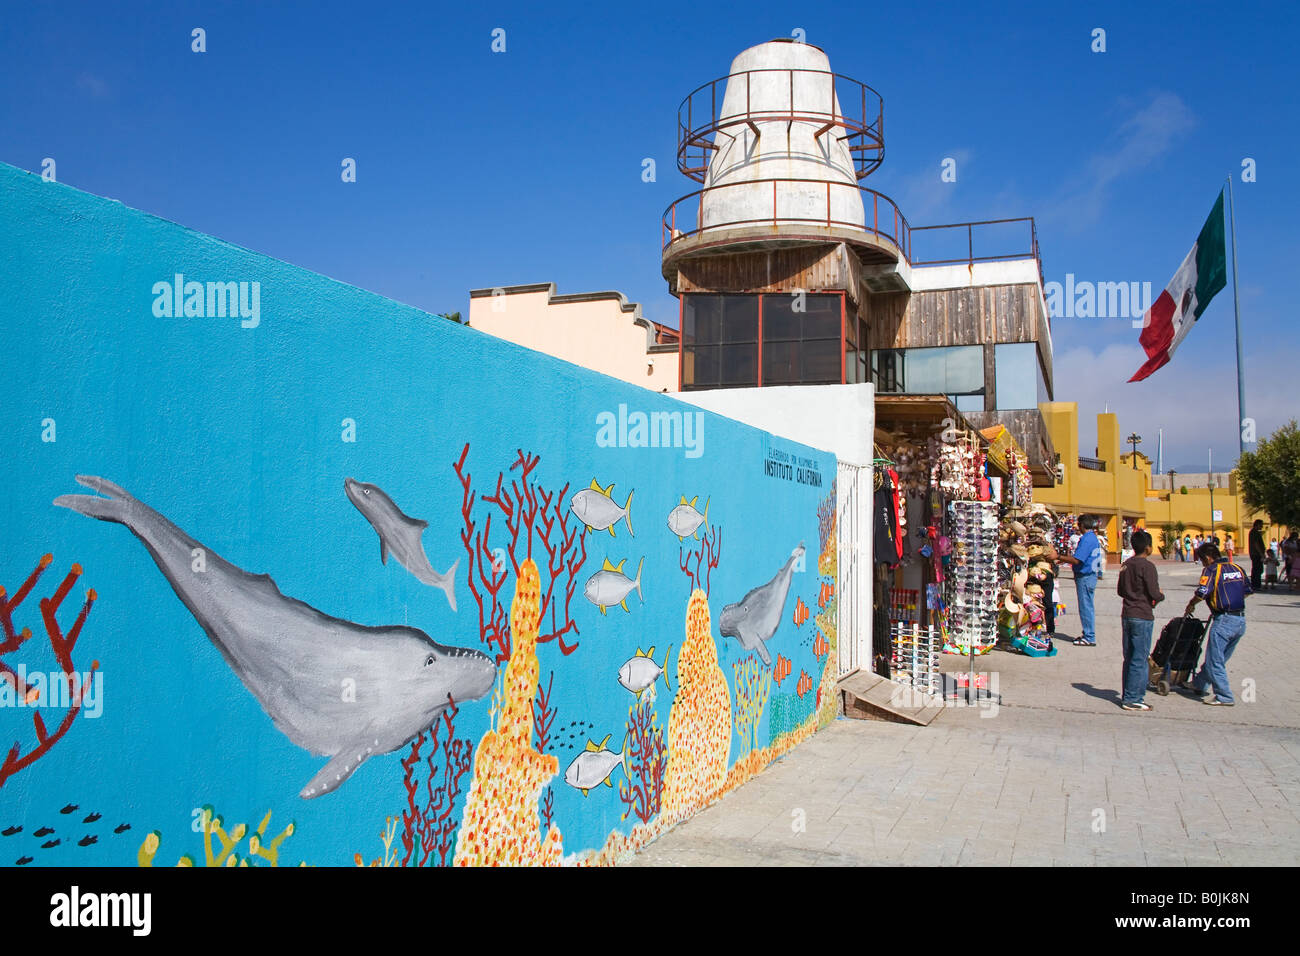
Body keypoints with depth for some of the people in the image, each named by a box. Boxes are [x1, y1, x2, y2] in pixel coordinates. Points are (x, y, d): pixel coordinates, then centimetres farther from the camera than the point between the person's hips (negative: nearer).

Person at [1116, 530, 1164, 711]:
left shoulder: (1126, 565, 9)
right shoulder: (1147, 566, -14)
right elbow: (1154, 593, -16)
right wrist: (1161, 596, 4)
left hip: (1127, 615, 8)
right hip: (1142, 617, -8)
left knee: (1129, 658, 13)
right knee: (1139, 660, -3)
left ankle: (1128, 696, 18)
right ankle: (1132, 699, -1)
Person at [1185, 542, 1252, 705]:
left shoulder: (1211, 570, -9)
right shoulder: (1237, 569, 13)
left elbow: (1201, 593, -18)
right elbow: (1248, 591, 18)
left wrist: (1190, 606, -2)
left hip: (1224, 620, -8)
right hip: (1241, 620, 8)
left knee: (1215, 661, 1)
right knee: (1220, 658, 18)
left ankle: (1224, 697, 3)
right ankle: (1199, 685, 30)